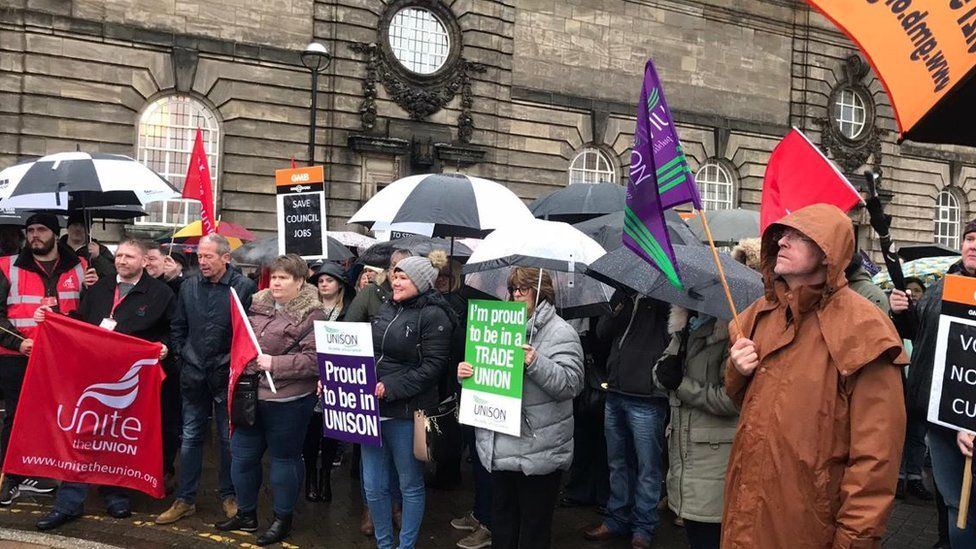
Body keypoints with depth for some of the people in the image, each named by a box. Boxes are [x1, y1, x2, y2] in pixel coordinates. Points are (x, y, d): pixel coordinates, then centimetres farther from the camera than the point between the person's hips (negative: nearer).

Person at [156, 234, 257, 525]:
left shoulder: (244, 287, -10)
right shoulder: (189, 286, 4)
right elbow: (178, 326, 14)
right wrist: (182, 354, 6)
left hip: (227, 376, -4)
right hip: (193, 374, 4)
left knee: (228, 438, 8)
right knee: (190, 437, 11)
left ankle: (228, 495, 24)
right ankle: (185, 499, 21)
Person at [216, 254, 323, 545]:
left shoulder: (311, 314, -12)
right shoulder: (258, 304, 8)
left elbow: (313, 359, -20)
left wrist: (274, 363, -22)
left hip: (287, 400, -7)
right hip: (250, 394, 7)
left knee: (284, 457, 9)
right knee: (242, 455, 15)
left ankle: (282, 519, 26)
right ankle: (246, 514, 35)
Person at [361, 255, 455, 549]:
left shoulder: (434, 316, -10)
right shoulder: (387, 309, 10)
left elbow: (432, 367, -17)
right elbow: (368, 353, 17)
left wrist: (390, 388, -21)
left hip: (406, 413, -6)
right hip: (373, 408, 7)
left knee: (410, 485, 10)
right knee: (373, 485, 13)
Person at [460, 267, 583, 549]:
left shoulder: (560, 332, -7)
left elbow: (571, 383, -17)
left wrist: (536, 363, -29)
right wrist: (466, 371, -2)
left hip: (538, 449, -6)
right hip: (500, 446, 6)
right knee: (502, 525, 19)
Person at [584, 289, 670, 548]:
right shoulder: (624, 292, 12)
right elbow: (602, 333, 9)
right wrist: (617, 312, -9)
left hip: (647, 398, -6)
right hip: (616, 392, 6)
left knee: (647, 466, 5)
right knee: (617, 462, 17)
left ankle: (643, 527, 20)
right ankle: (618, 519, 31)